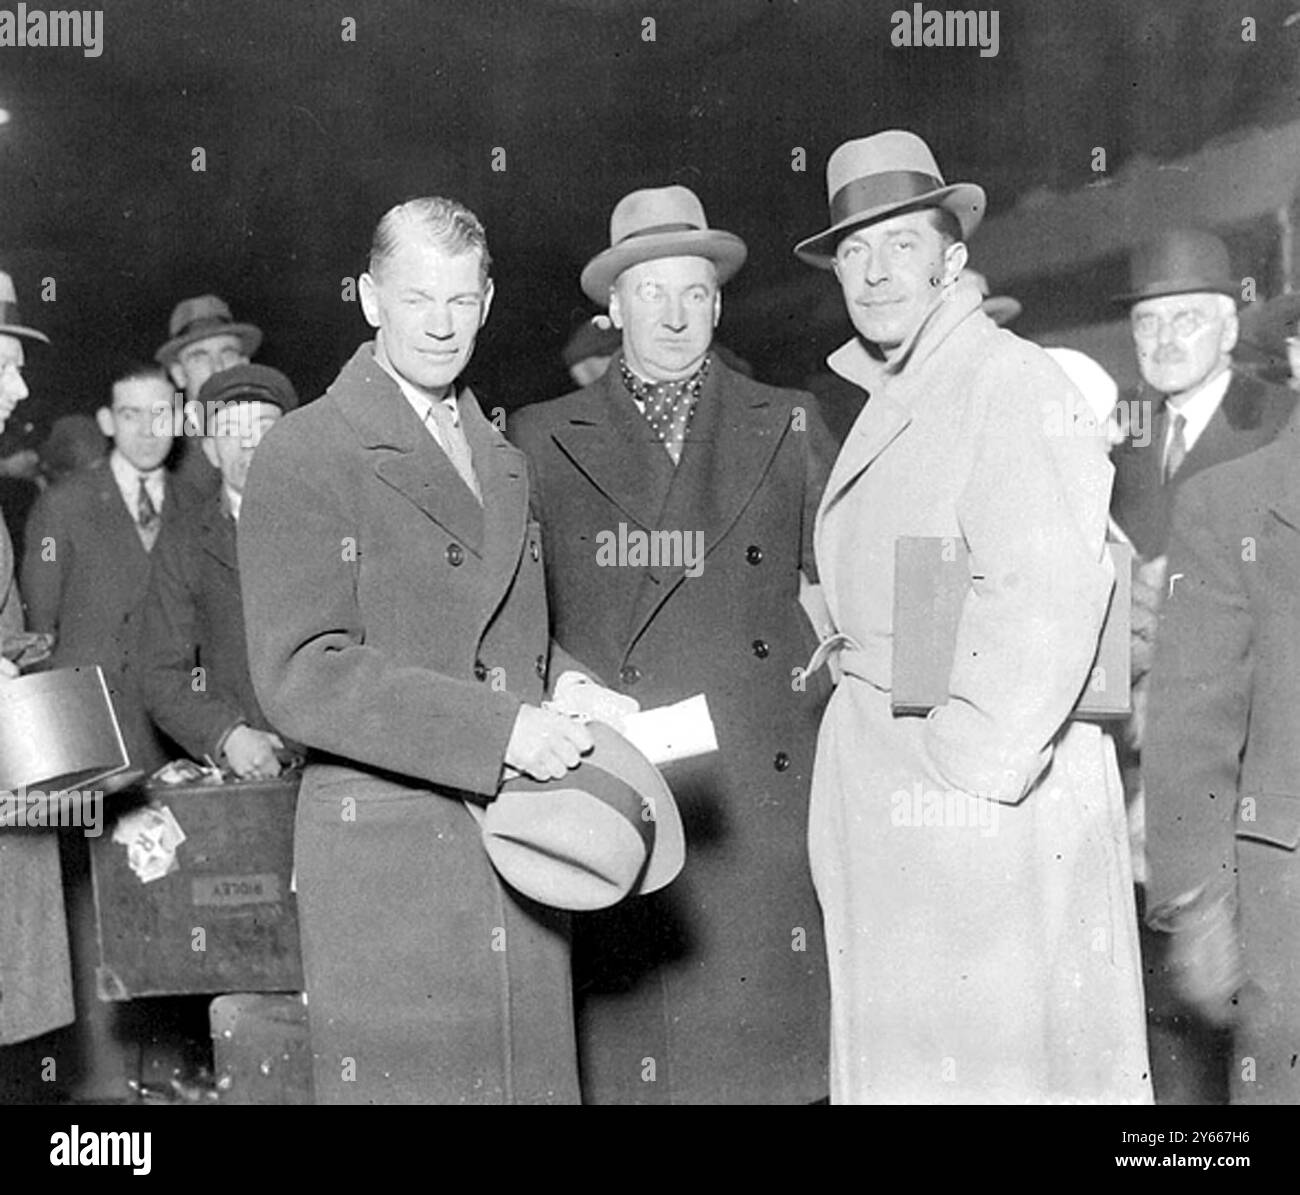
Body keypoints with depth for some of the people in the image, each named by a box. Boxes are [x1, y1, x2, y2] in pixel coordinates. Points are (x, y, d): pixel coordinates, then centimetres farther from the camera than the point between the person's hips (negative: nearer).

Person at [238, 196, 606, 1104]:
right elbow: (300, 674, -14)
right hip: (386, 853, -6)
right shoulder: (304, 456, -5)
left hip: (520, 842, 6)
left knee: (534, 1075, 9)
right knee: (402, 1082, 1)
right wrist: (494, 726, -19)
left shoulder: (504, 463, 19)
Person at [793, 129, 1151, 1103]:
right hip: (885, 785, 9)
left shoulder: (1013, 385, -13)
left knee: (992, 1058, 1)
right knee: (899, 1053, 17)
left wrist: (971, 765, -19)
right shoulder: (889, 402, 17)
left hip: (984, 789, -9)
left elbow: (1049, 596, -22)